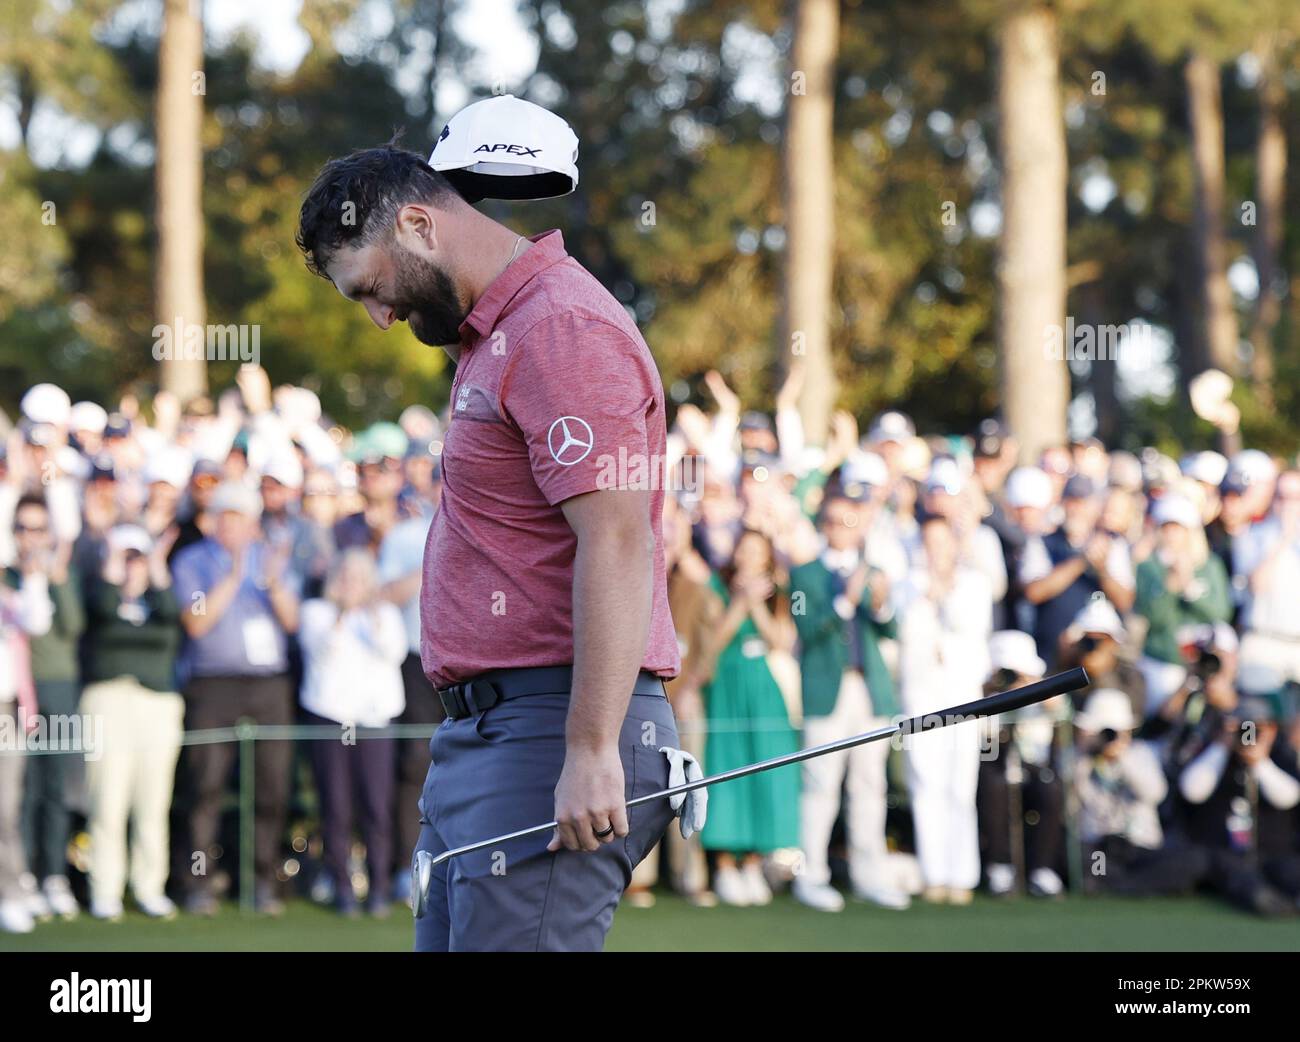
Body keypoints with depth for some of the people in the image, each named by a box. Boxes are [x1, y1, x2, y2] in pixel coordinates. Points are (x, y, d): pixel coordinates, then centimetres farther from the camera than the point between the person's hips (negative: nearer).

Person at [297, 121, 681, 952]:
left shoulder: (562, 330, -12)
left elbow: (618, 545, -20)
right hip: (480, 729, 10)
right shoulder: (490, 337, 21)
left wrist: (591, 751, -23)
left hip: (554, 730, -10)